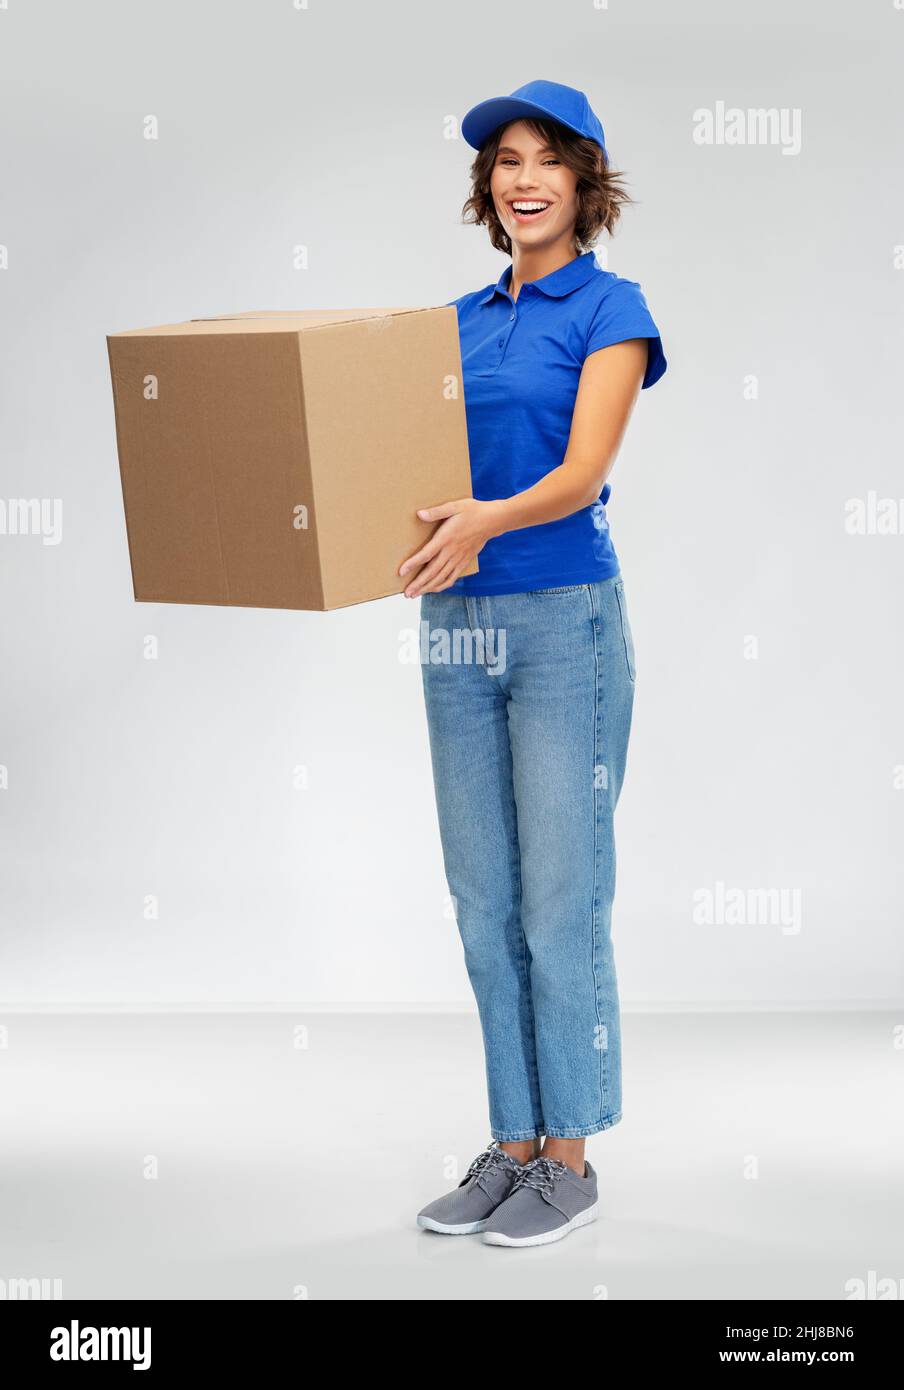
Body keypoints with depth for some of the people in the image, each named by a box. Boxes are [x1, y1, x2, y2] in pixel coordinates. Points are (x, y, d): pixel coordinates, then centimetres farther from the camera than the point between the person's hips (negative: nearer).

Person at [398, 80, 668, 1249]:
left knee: (560, 898, -2)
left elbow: (582, 472, -16)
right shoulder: (460, 319, 15)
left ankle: (569, 1156, 10)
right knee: (484, 900, 9)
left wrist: (486, 520, -35)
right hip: (458, 627, 6)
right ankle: (511, 1142, 20)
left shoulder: (609, 308, -3)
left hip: (565, 621, -6)